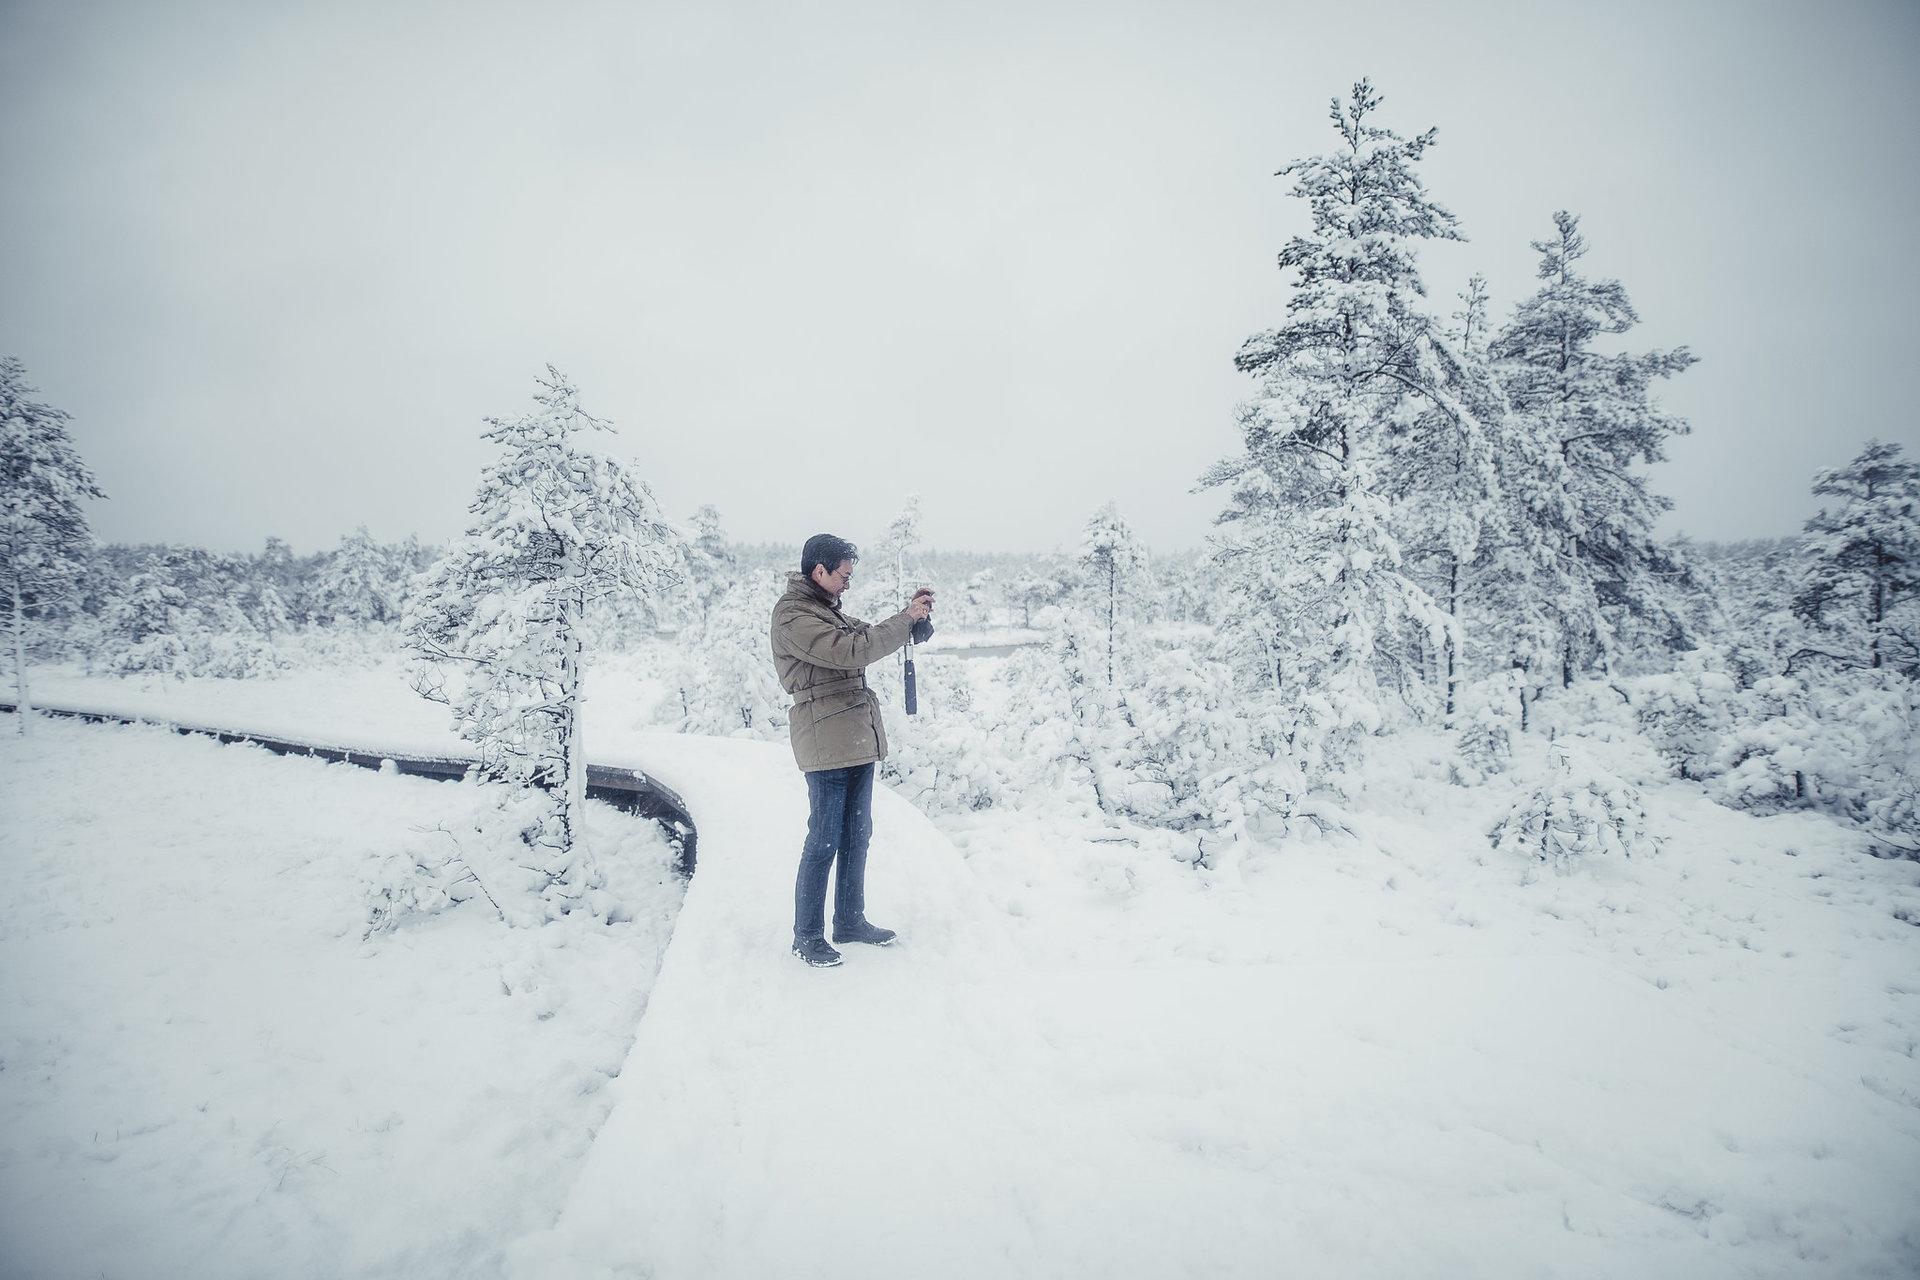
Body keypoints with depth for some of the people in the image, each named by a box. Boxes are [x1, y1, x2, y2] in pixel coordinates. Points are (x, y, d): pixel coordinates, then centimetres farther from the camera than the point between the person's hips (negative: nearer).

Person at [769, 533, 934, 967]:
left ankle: (851, 920, 27)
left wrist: (911, 613, 7)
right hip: (826, 739, -9)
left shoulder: (826, 609, 17)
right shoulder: (792, 616, -13)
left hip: (859, 736, 9)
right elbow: (852, 651, -23)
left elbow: (867, 635, 24)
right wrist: (906, 619, -15)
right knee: (825, 839, -2)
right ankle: (807, 935, 11)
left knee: (857, 834, 15)